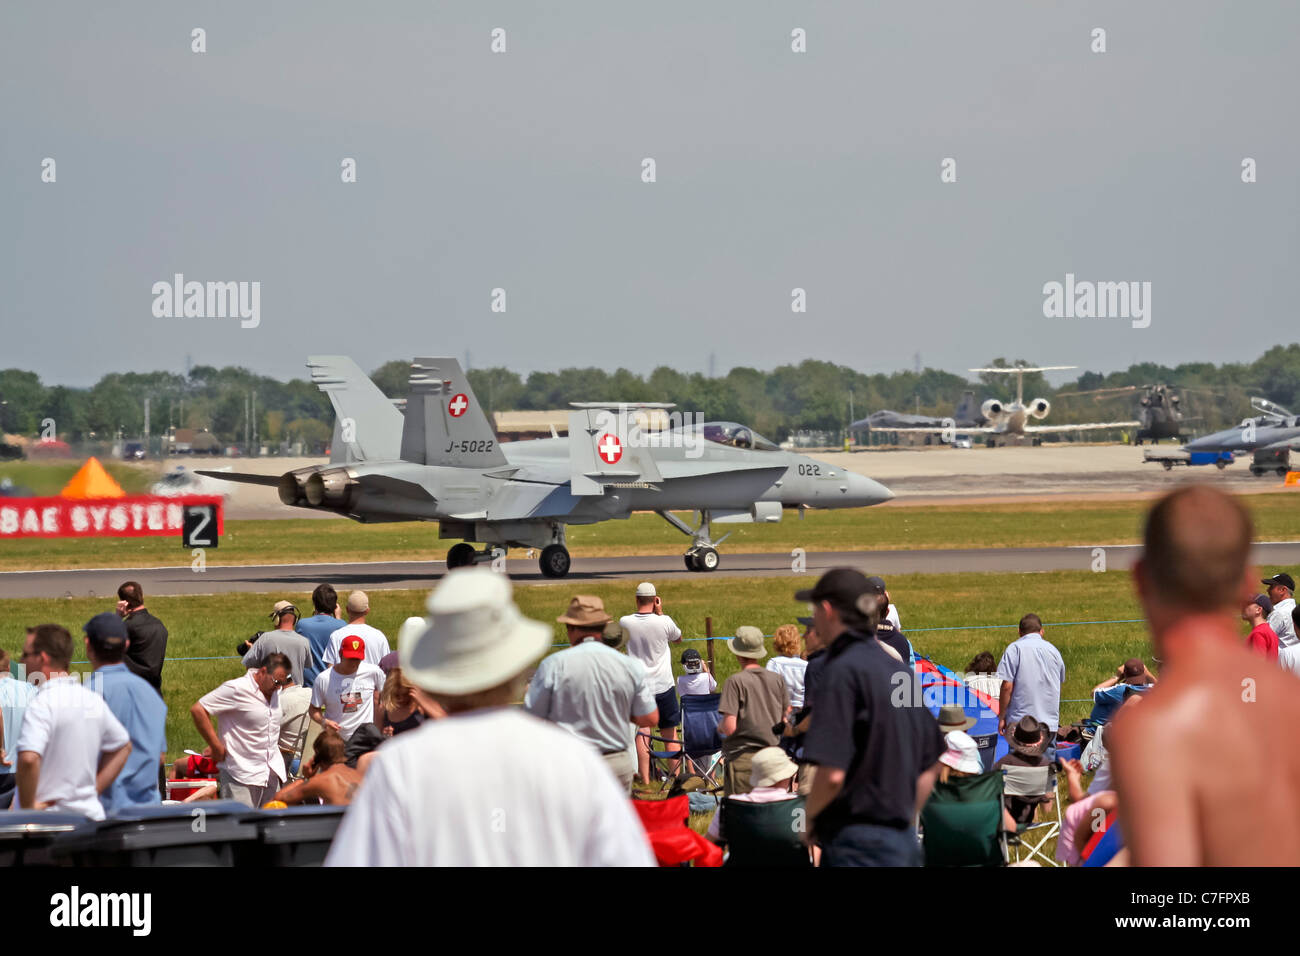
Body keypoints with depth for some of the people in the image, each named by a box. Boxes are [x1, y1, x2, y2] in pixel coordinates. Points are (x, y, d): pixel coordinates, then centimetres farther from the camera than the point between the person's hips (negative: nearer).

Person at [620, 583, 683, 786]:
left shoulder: (625, 622, -7)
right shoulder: (664, 622, -10)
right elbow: (678, 638, 11)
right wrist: (660, 612, 7)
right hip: (663, 686, 0)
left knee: (641, 736, 1)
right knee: (670, 735, 11)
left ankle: (645, 783, -4)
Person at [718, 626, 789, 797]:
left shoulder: (735, 681, -11)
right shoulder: (777, 680, 4)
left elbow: (729, 728, -15)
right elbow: (786, 719, 11)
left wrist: (719, 727, 6)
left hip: (743, 757, -5)